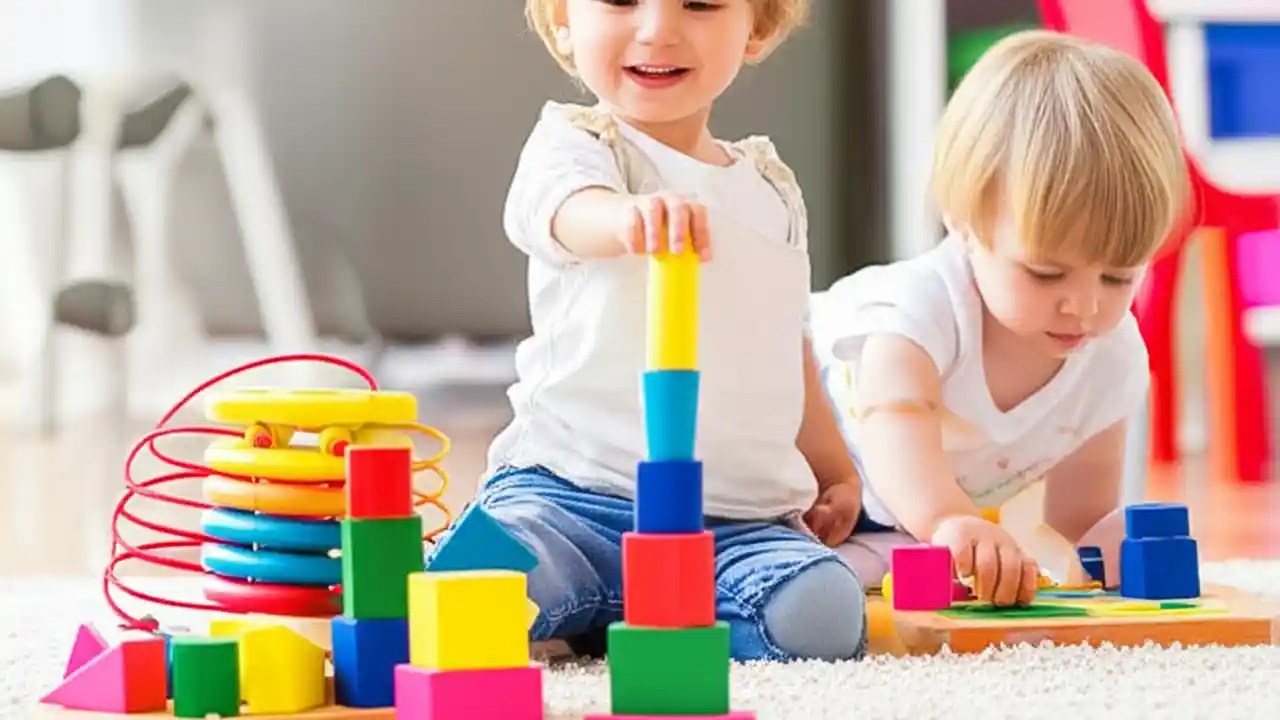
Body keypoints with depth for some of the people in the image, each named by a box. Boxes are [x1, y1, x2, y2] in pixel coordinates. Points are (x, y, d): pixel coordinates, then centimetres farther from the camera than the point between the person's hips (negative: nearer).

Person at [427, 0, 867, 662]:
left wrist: (836, 473, 33)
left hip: (740, 523, 5)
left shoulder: (772, 186, 18)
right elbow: (573, 213, -29)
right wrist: (634, 214, -52)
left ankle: (610, 620, -3)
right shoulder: (572, 143, -1)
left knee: (819, 616, -25)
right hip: (573, 491, -5)